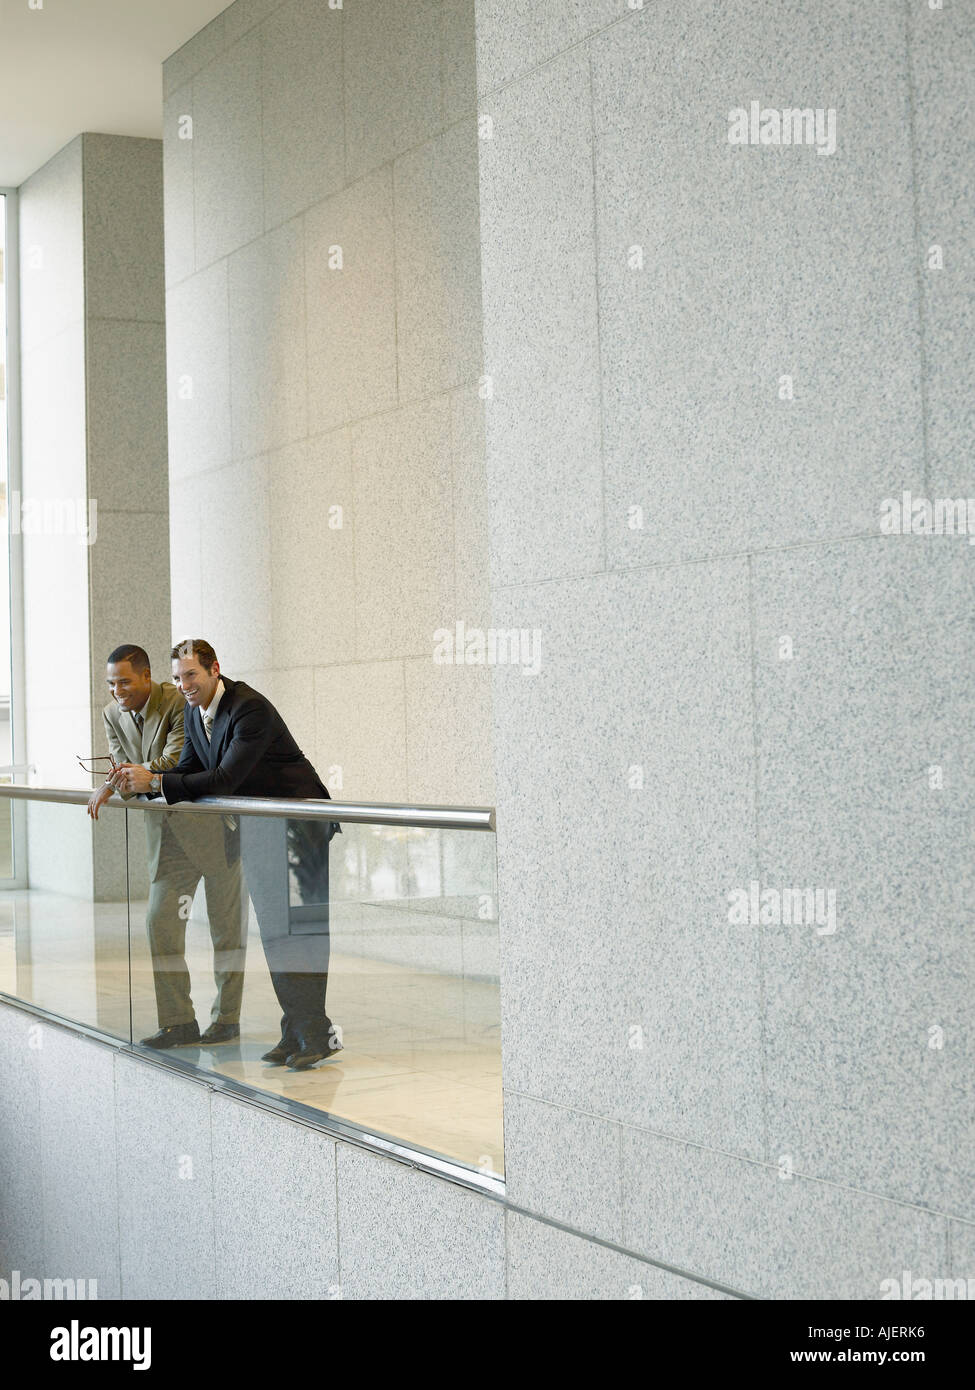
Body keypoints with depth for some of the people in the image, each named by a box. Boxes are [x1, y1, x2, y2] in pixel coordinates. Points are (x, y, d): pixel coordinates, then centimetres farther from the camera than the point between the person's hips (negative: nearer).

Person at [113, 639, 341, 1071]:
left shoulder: (250, 708, -23)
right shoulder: (196, 711, 6)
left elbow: (225, 779, -28)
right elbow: (188, 771, 10)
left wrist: (154, 782, -28)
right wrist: (139, 782, -9)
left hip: (299, 823, -9)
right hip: (257, 828, 9)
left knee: (302, 926, -9)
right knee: (273, 929, 8)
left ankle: (317, 1033, -5)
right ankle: (295, 1031, 12)